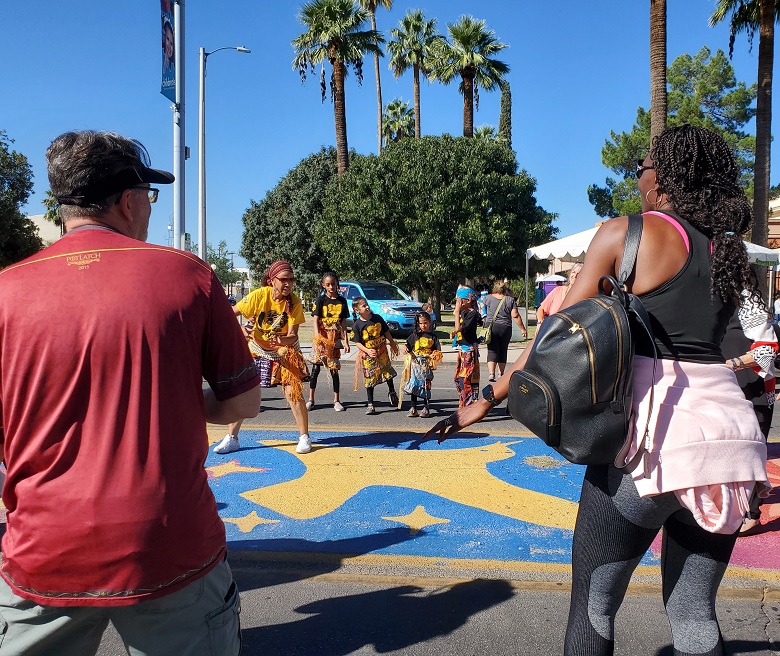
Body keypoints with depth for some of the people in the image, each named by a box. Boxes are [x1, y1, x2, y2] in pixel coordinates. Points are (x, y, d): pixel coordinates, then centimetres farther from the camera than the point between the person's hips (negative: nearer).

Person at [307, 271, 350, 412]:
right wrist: (318, 338, -19)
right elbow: (315, 320, -7)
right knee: (316, 367, -2)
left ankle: (336, 400, 13)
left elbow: (343, 322, 9)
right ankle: (310, 399, 8)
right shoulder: (320, 300, -1)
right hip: (322, 337, -2)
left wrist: (346, 341, 5)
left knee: (334, 369, 6)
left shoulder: (342, 300, 7)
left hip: (335, 339, 2)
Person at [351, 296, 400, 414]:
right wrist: (367, 351, -23)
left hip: (382, 351, 2)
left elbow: (386, 332, 9)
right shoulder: (357, 325, -11)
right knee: (370, 378, 3)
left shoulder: (377, 318, -3)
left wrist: (393, 344, 14)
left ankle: (392, 392, 36)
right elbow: (357, 342, -10)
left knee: (388, 373, 5)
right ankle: (370, 404, 14)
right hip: (368, 355, -2)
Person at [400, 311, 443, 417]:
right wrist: (407, 349, -11)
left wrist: (435, 355, -15)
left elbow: (438, 351, 5)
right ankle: (413, 408, 6)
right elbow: (408, 345, 10)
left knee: (425, 385, -3)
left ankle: (426, 408, 6)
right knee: (413, 384, -1)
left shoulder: (433, 336, 6)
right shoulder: (415, 335, 8)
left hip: (427, 364, -1)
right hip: (415, 363, 1)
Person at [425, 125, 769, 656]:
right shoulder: (732, 253, 13)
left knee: (593, 609, 10)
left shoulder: (627, 234, -4)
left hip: (651, 433, -6)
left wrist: (487, 401, 1)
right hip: (728, 427, 6)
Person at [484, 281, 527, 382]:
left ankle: (491, 373, -17)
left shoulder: (489, 298, 2)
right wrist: (522, 329, 0)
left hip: (491, 327, 0)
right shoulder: (510, 300, 0)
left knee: (492, 351, -1)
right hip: (505, 328, 0)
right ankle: (501, 374, 17)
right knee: (503, 351, 11)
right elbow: (515, 316, -5)